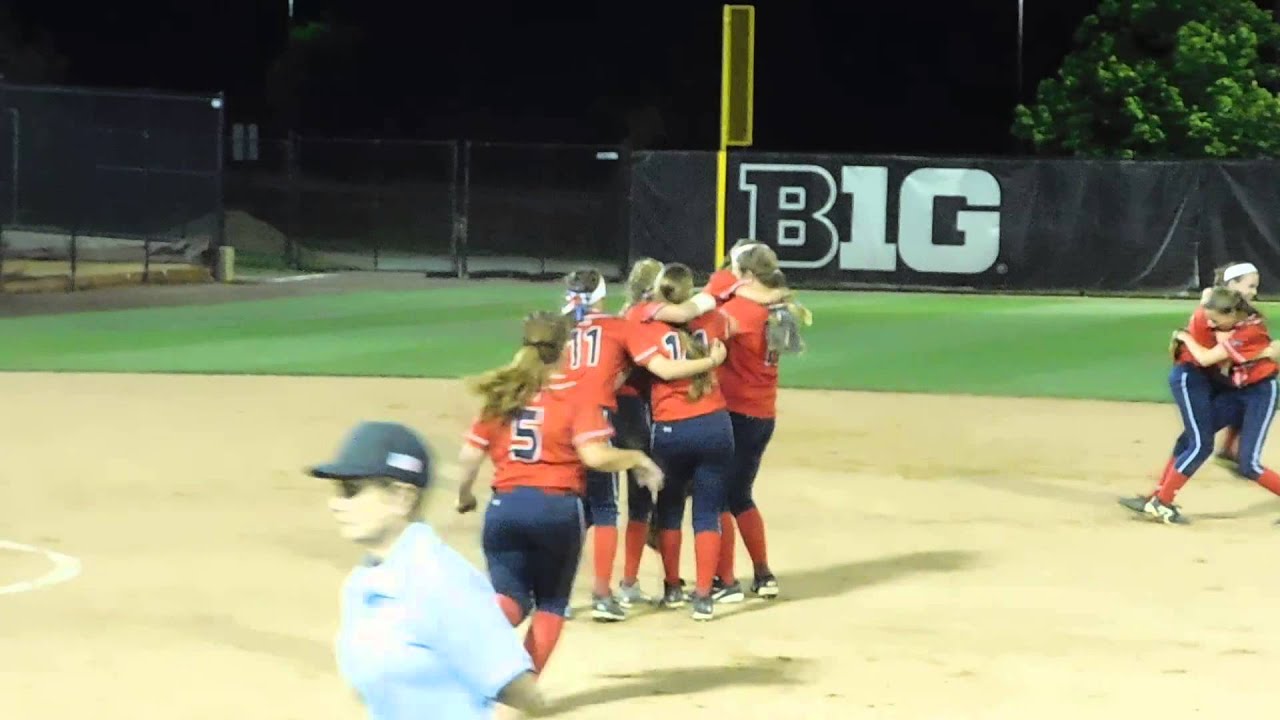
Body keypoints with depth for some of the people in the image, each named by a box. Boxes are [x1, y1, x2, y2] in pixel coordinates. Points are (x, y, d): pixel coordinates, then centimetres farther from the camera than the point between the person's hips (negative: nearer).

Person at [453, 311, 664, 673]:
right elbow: (595, 456, -15)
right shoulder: (574, 395, -6)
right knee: (551, 602, 15)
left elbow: (469, 456, 6)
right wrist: (637, 459, 2)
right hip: (557, 508, -2)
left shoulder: (500, 395, 6)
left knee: (510, 598, 7)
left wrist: (465, 495, 24)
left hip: (505, 506, 2)